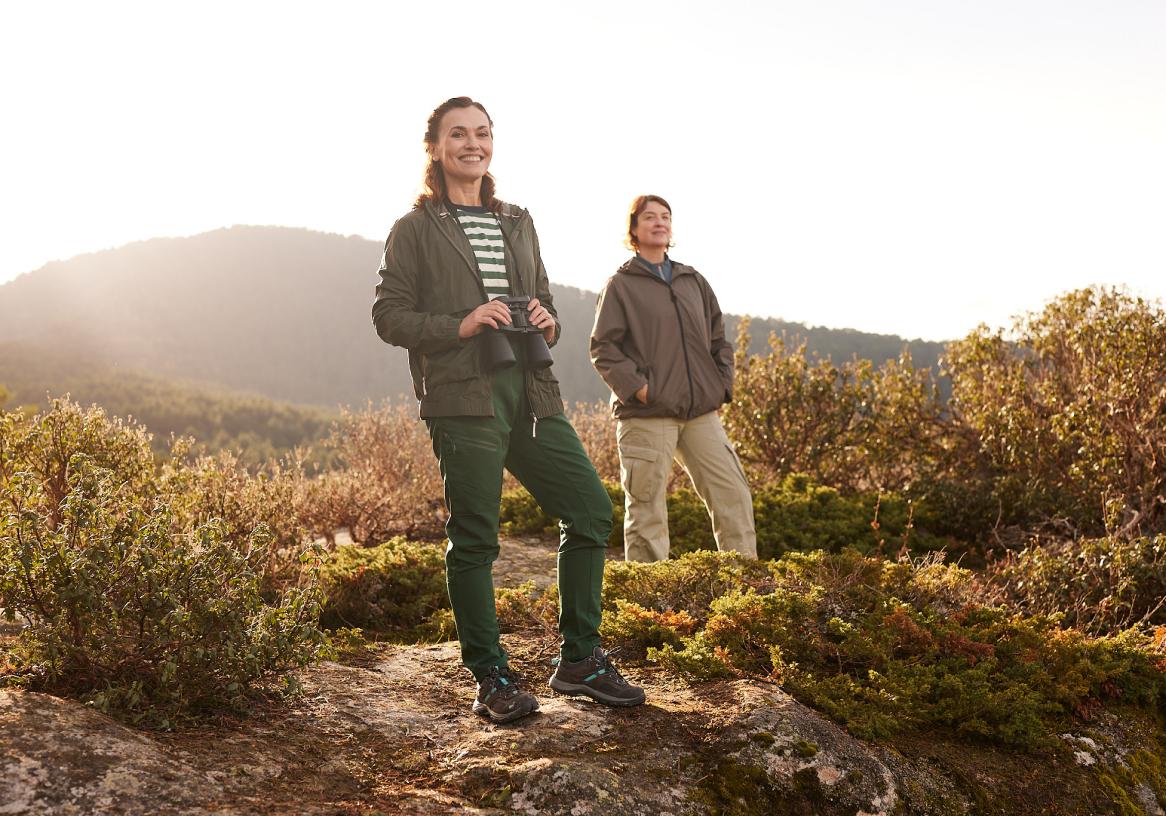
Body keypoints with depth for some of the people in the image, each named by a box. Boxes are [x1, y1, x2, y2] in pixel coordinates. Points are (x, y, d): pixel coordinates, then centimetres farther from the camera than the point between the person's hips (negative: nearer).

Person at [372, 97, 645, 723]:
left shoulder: (517, 223, 22)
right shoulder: (416, 230, 6)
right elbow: (388, 315, 0)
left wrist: (547, 323, 3)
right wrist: (461, 325, -14)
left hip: (531, 394, 6)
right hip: (462, 397, -5)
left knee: (592, 511, 2)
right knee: (474, 539, -4)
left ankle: (579, 660, 15)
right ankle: (490, 678, 9)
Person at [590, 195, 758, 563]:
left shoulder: (694, 281, 18)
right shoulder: (620, 284, 3)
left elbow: (718, 338, 23)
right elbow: (602, 347, -4)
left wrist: (723, 382, 10)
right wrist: (635, 385, -15)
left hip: (701, 412, 5)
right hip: (645, 415, -5)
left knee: (734, 495, 0)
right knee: (647, 509, -2)